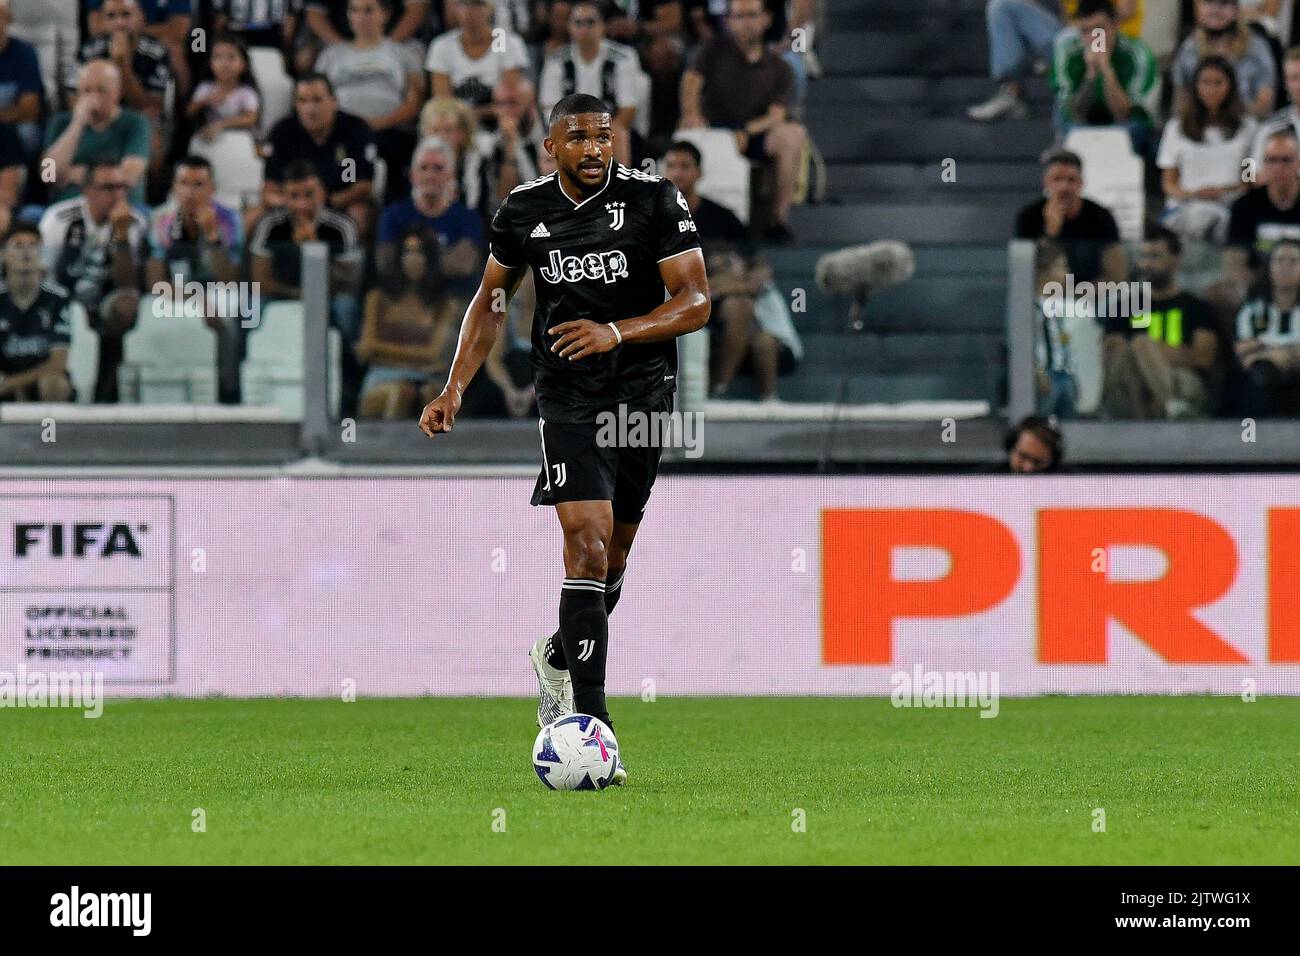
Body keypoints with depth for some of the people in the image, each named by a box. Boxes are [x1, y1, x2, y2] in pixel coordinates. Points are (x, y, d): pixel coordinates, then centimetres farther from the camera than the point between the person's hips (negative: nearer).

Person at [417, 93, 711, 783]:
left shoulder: (654, 199, -6)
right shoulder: (523, 211, 2)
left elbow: (695, 302, -8)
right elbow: (492, 299, 17)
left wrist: (616, 332, -22)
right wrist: (455, 388, 9)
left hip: (644, 393, 1)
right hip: (568, 397, -1)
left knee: (613, 557, 11)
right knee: (587, 543, -17)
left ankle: (558, 656, 41)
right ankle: (589, 722, -19)